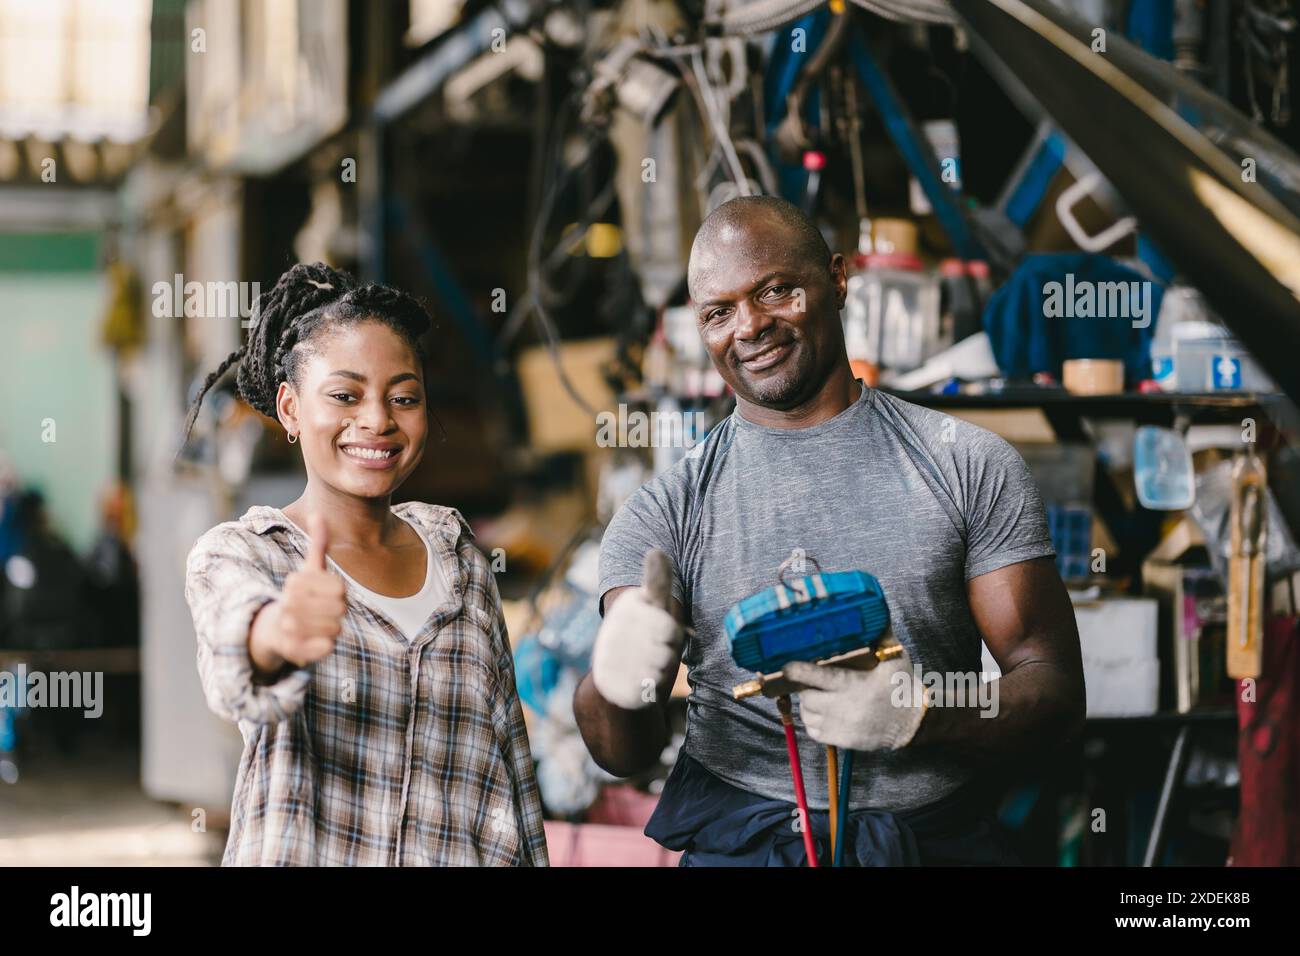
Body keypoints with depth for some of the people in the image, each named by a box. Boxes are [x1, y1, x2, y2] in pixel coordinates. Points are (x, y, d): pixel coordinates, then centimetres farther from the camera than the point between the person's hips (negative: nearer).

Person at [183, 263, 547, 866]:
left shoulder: (457, 558, 5)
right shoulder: (234, 555, -8)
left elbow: (506, 752, 9)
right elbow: (232, 674, -32)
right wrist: (273, 636, -52)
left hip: (459, 859, 4)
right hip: (297, 857, -3)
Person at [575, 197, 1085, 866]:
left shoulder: (970, 465, 7)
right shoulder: (664, 514, 7)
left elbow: (1056, 690, 3)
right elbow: (624, 754, -1)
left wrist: (920, 715, -17)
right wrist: (613, 686, -24)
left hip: (944, 841, 1)